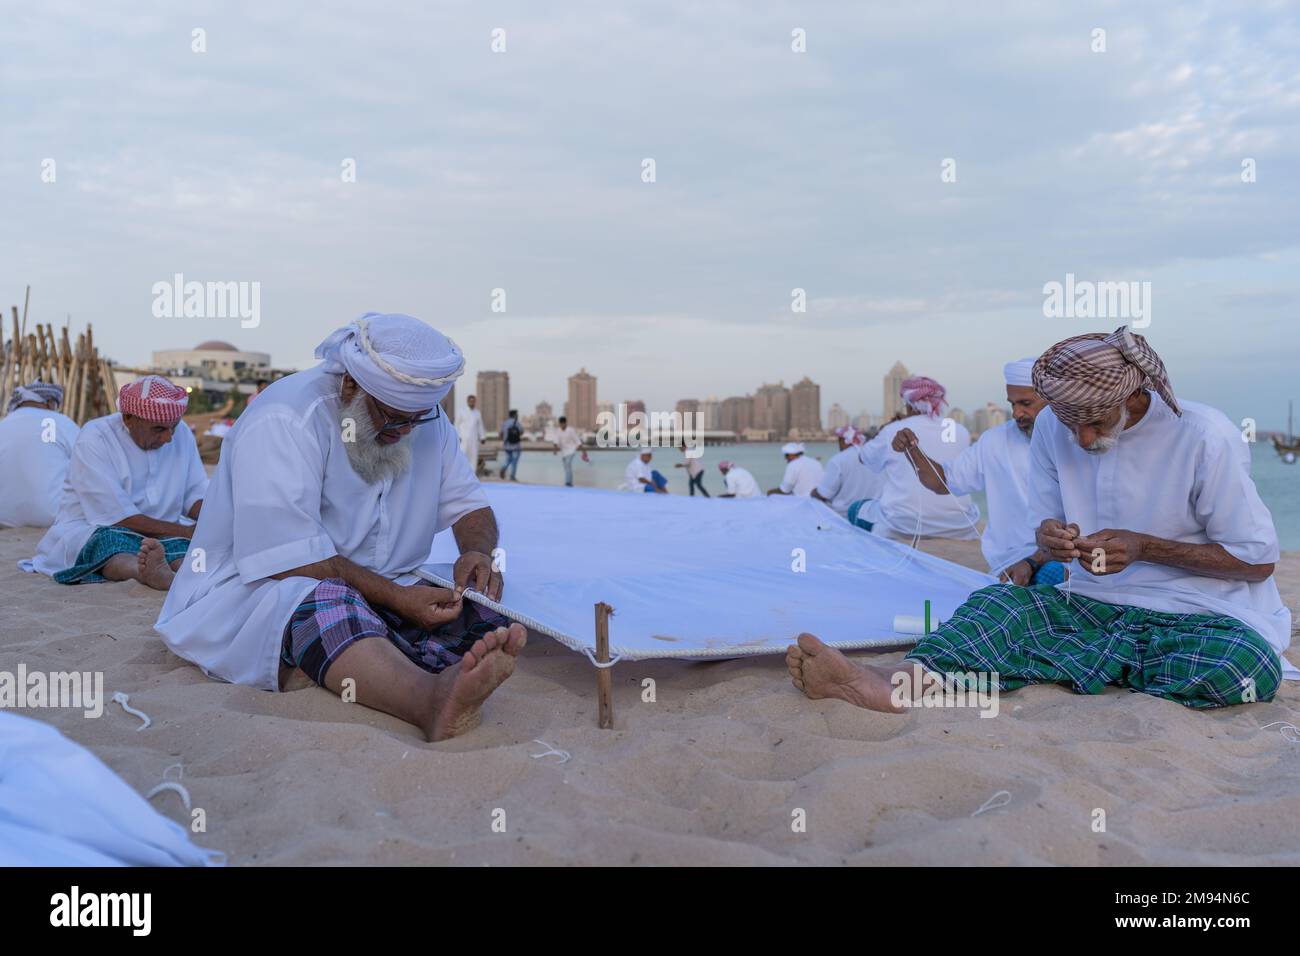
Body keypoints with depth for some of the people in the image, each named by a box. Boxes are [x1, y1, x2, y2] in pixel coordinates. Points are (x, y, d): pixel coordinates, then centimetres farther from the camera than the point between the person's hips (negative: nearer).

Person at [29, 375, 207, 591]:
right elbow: (119, 518, -19)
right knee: (112, 540, -39)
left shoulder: (182, 433, 4)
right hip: (93, 530, -3)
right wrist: (185, 531, -23)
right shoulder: (93, 440, -13)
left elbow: (195, 495, 8)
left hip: (161, 537, 4)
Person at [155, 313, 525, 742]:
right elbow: (288, 559, -25)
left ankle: (454, 681, -52)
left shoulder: (426, 419, 4)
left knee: (469, 607, -19)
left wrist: (477, 551, -14)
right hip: (256, 591, -7)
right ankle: (433, 699, -67)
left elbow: (470, 505, 10)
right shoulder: (282, 423, -19)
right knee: (323, 603, -40)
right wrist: (394, 596, -30)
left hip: (380, 595, 7)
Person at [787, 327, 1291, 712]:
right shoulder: (1051, 428, -2)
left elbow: (1259, 560, -8)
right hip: (1096, 605, 4)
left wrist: (1144, 547, -20)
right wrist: (1050, 538, -17)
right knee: (1000, 603, -22)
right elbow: (1046, 526, 9)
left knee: (1243, 663, -36)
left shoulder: (1205, 435, -15)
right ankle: (899, 680, -49)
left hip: (1203, 615, -3)